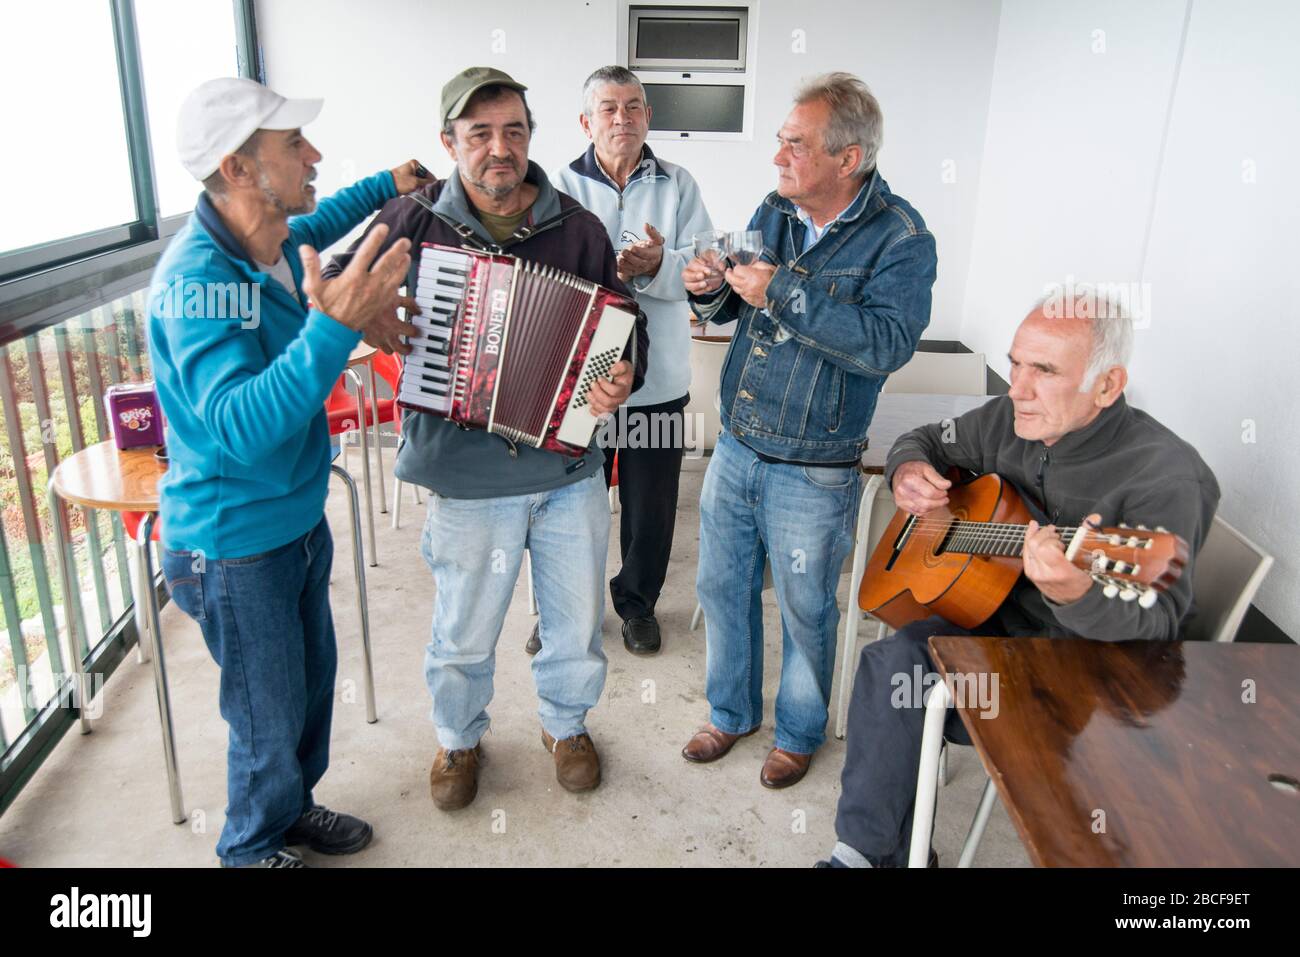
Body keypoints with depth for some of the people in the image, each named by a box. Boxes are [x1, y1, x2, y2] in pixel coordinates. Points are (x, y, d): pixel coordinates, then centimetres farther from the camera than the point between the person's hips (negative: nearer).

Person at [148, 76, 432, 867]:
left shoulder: (274, 243, -1)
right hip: (235, 544, -8)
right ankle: (254, 848, 35)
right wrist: (335, 327, -47)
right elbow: (242, 427, -39)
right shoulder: (199, 279, -27)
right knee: (271, 719, 8)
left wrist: (386, 187, 23)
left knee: (313, 678, 22)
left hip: (299, 518, 9)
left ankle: (294, 806, 46)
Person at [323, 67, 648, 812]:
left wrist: (623, 378, -16)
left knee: (578, 623, 17)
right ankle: (460, 738, 45)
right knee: (463, 636, 15)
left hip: (570, 469, 2)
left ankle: (566, 724, 46)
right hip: (467, 478, -1)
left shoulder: (577, 228, 0)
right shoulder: (413, 221, -4)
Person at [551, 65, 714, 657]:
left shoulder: (678, 185, 3)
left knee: (651, 504, 14)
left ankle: (637, 601, 36)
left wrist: (656, 267, -26)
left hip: (658, 379, 1)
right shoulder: (563, 186, -1)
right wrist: (610, 269, -28)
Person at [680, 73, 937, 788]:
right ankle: (731, 712, 41)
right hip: (736, 448, 6)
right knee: (722, 587, 17)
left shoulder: (899, 238, -13)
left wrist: (781, 293, -29)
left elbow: (886, 343, -28)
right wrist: (711, 291, -8)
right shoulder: (773, 211, 4)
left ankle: (799, 733, 37)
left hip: (812, 474, -5)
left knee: (805, 610, 12)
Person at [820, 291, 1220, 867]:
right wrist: (907, 471, -10)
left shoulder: (1164, 478, -22)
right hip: (995, 614, 6)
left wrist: (1076, 594, -49)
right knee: (894, 659, -24)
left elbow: (1157, 629, -27)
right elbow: (928, 441, 15)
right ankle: (868, 850, -8)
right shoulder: (1008, 420, -3)